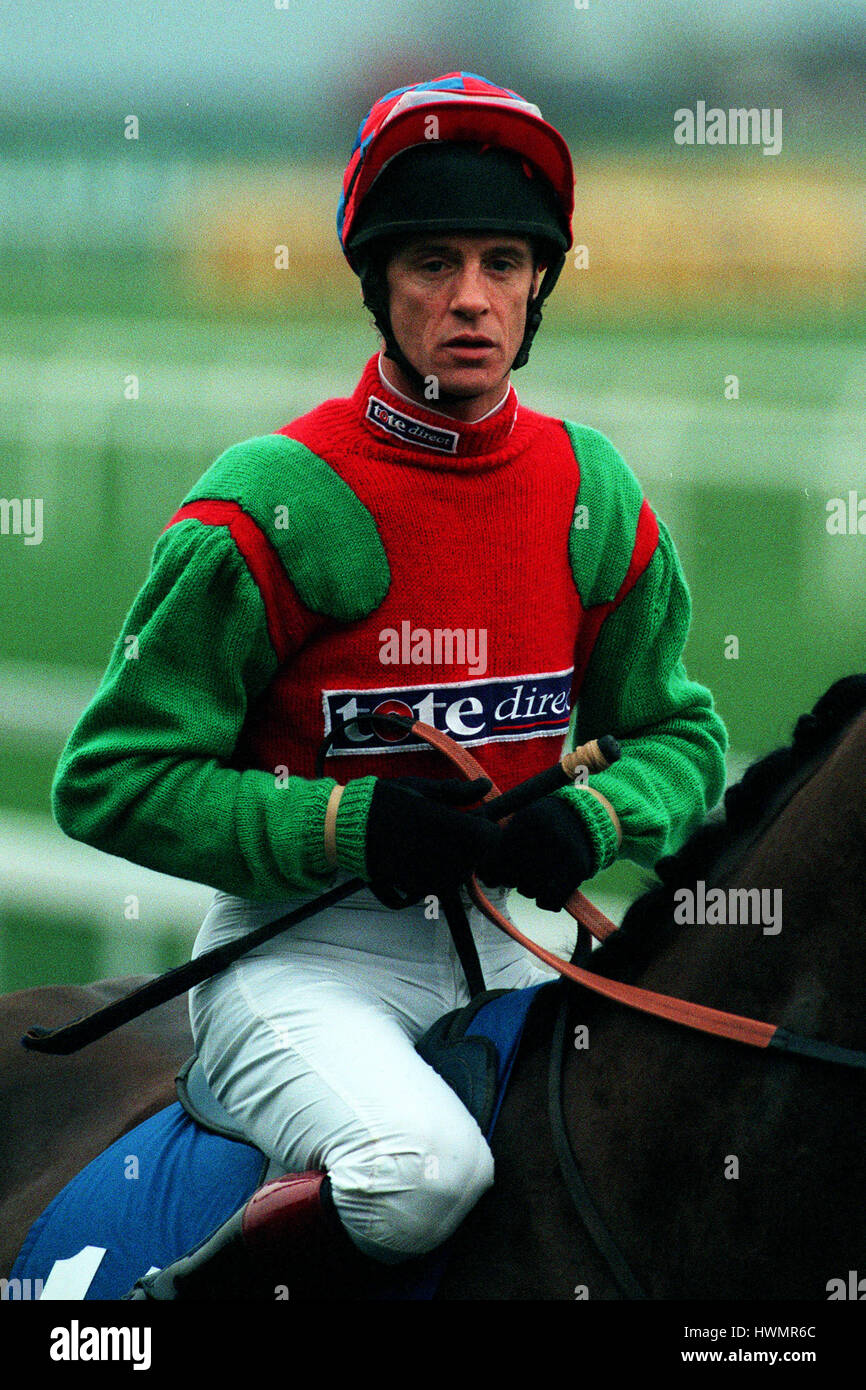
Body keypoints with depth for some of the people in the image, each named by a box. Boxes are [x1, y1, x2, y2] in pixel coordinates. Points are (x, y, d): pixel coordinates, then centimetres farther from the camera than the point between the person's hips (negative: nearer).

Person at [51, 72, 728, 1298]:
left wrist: (589, 821, -8)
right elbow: (114, 776, -9)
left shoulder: (597, 498, 6)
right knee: (421, 1168, -34)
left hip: (513, 939, 5)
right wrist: (349, 829, -20)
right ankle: (193, 1293, -8)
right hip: (304, 951, -5)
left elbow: (677, 733, 16)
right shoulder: (275, 505, -10)